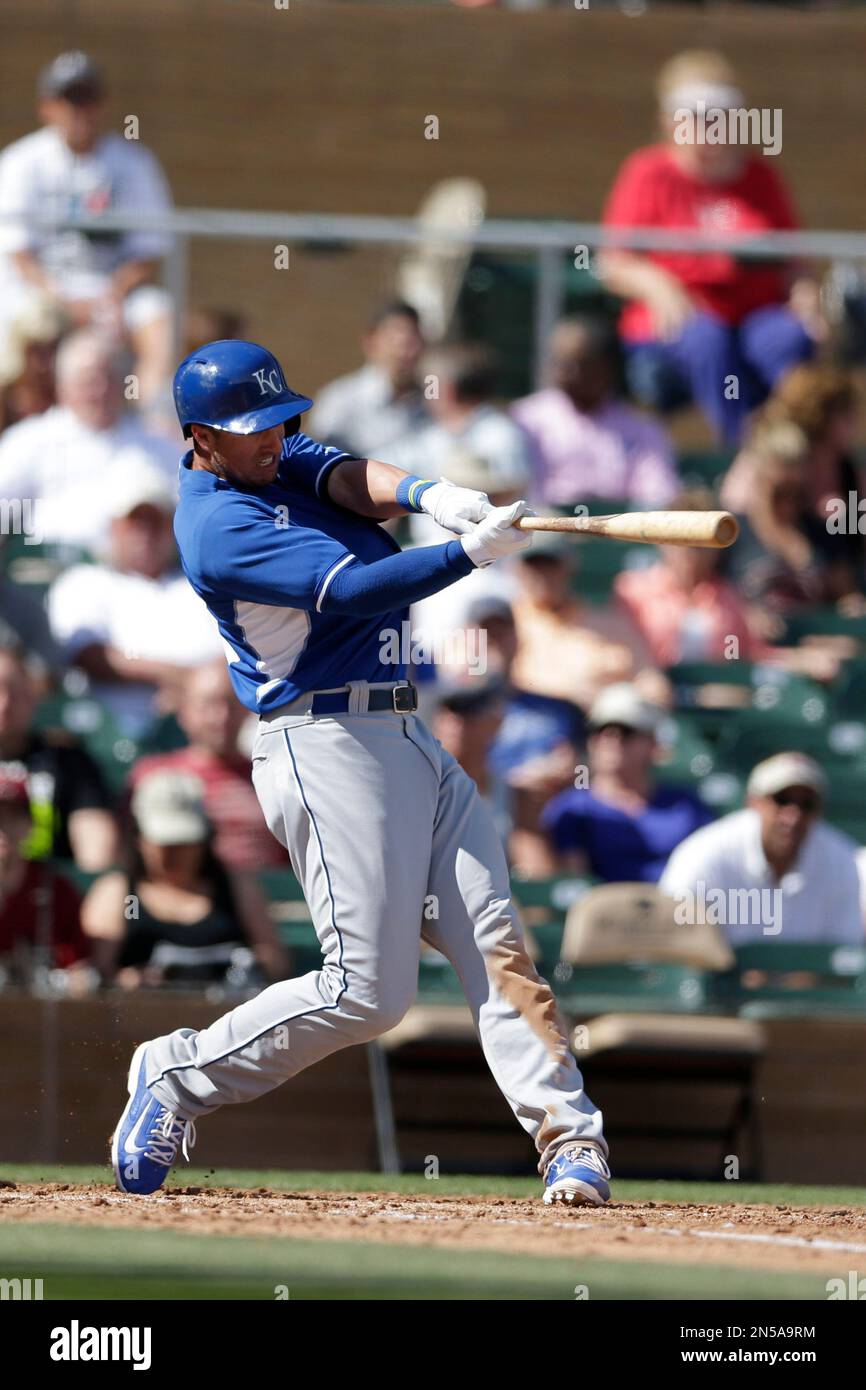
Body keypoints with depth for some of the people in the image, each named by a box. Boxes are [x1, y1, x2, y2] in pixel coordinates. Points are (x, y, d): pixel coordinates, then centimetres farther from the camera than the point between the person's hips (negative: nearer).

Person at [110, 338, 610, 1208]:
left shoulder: (274, 458, 14)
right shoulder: (219, 528, -14)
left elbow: (346, 478, -2)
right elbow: (351, 589, -21)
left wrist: (424, 493, -23)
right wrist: (473, 552, -26)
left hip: (409, 742, 9)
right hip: (329, 750, -9)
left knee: (496, 945, -5)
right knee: (367, 990, -10)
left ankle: (568, 1136, -11)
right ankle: (179, 1077, 7)